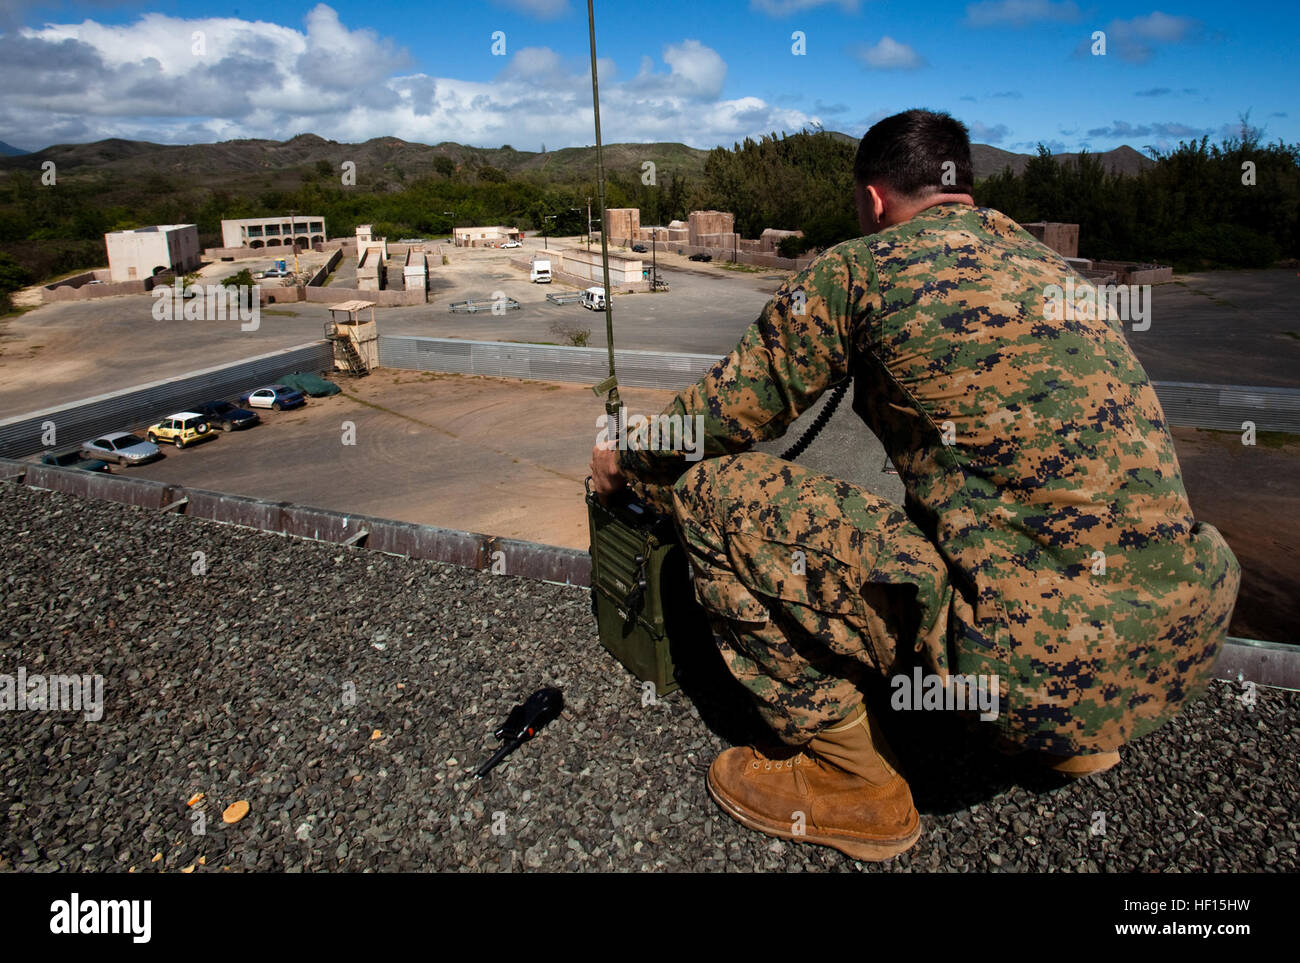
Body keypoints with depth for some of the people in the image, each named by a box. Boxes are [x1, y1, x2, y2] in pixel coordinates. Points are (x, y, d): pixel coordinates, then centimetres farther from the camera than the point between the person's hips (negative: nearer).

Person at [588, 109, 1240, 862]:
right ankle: (1076, 734, 26)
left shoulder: (859, 269, -4)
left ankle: (853, 784, 9)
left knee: (712, 493, -2)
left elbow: (726, 416, 5)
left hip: (1041, 661, -8)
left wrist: (625, 461, 26)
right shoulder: (1052, 264, 18)